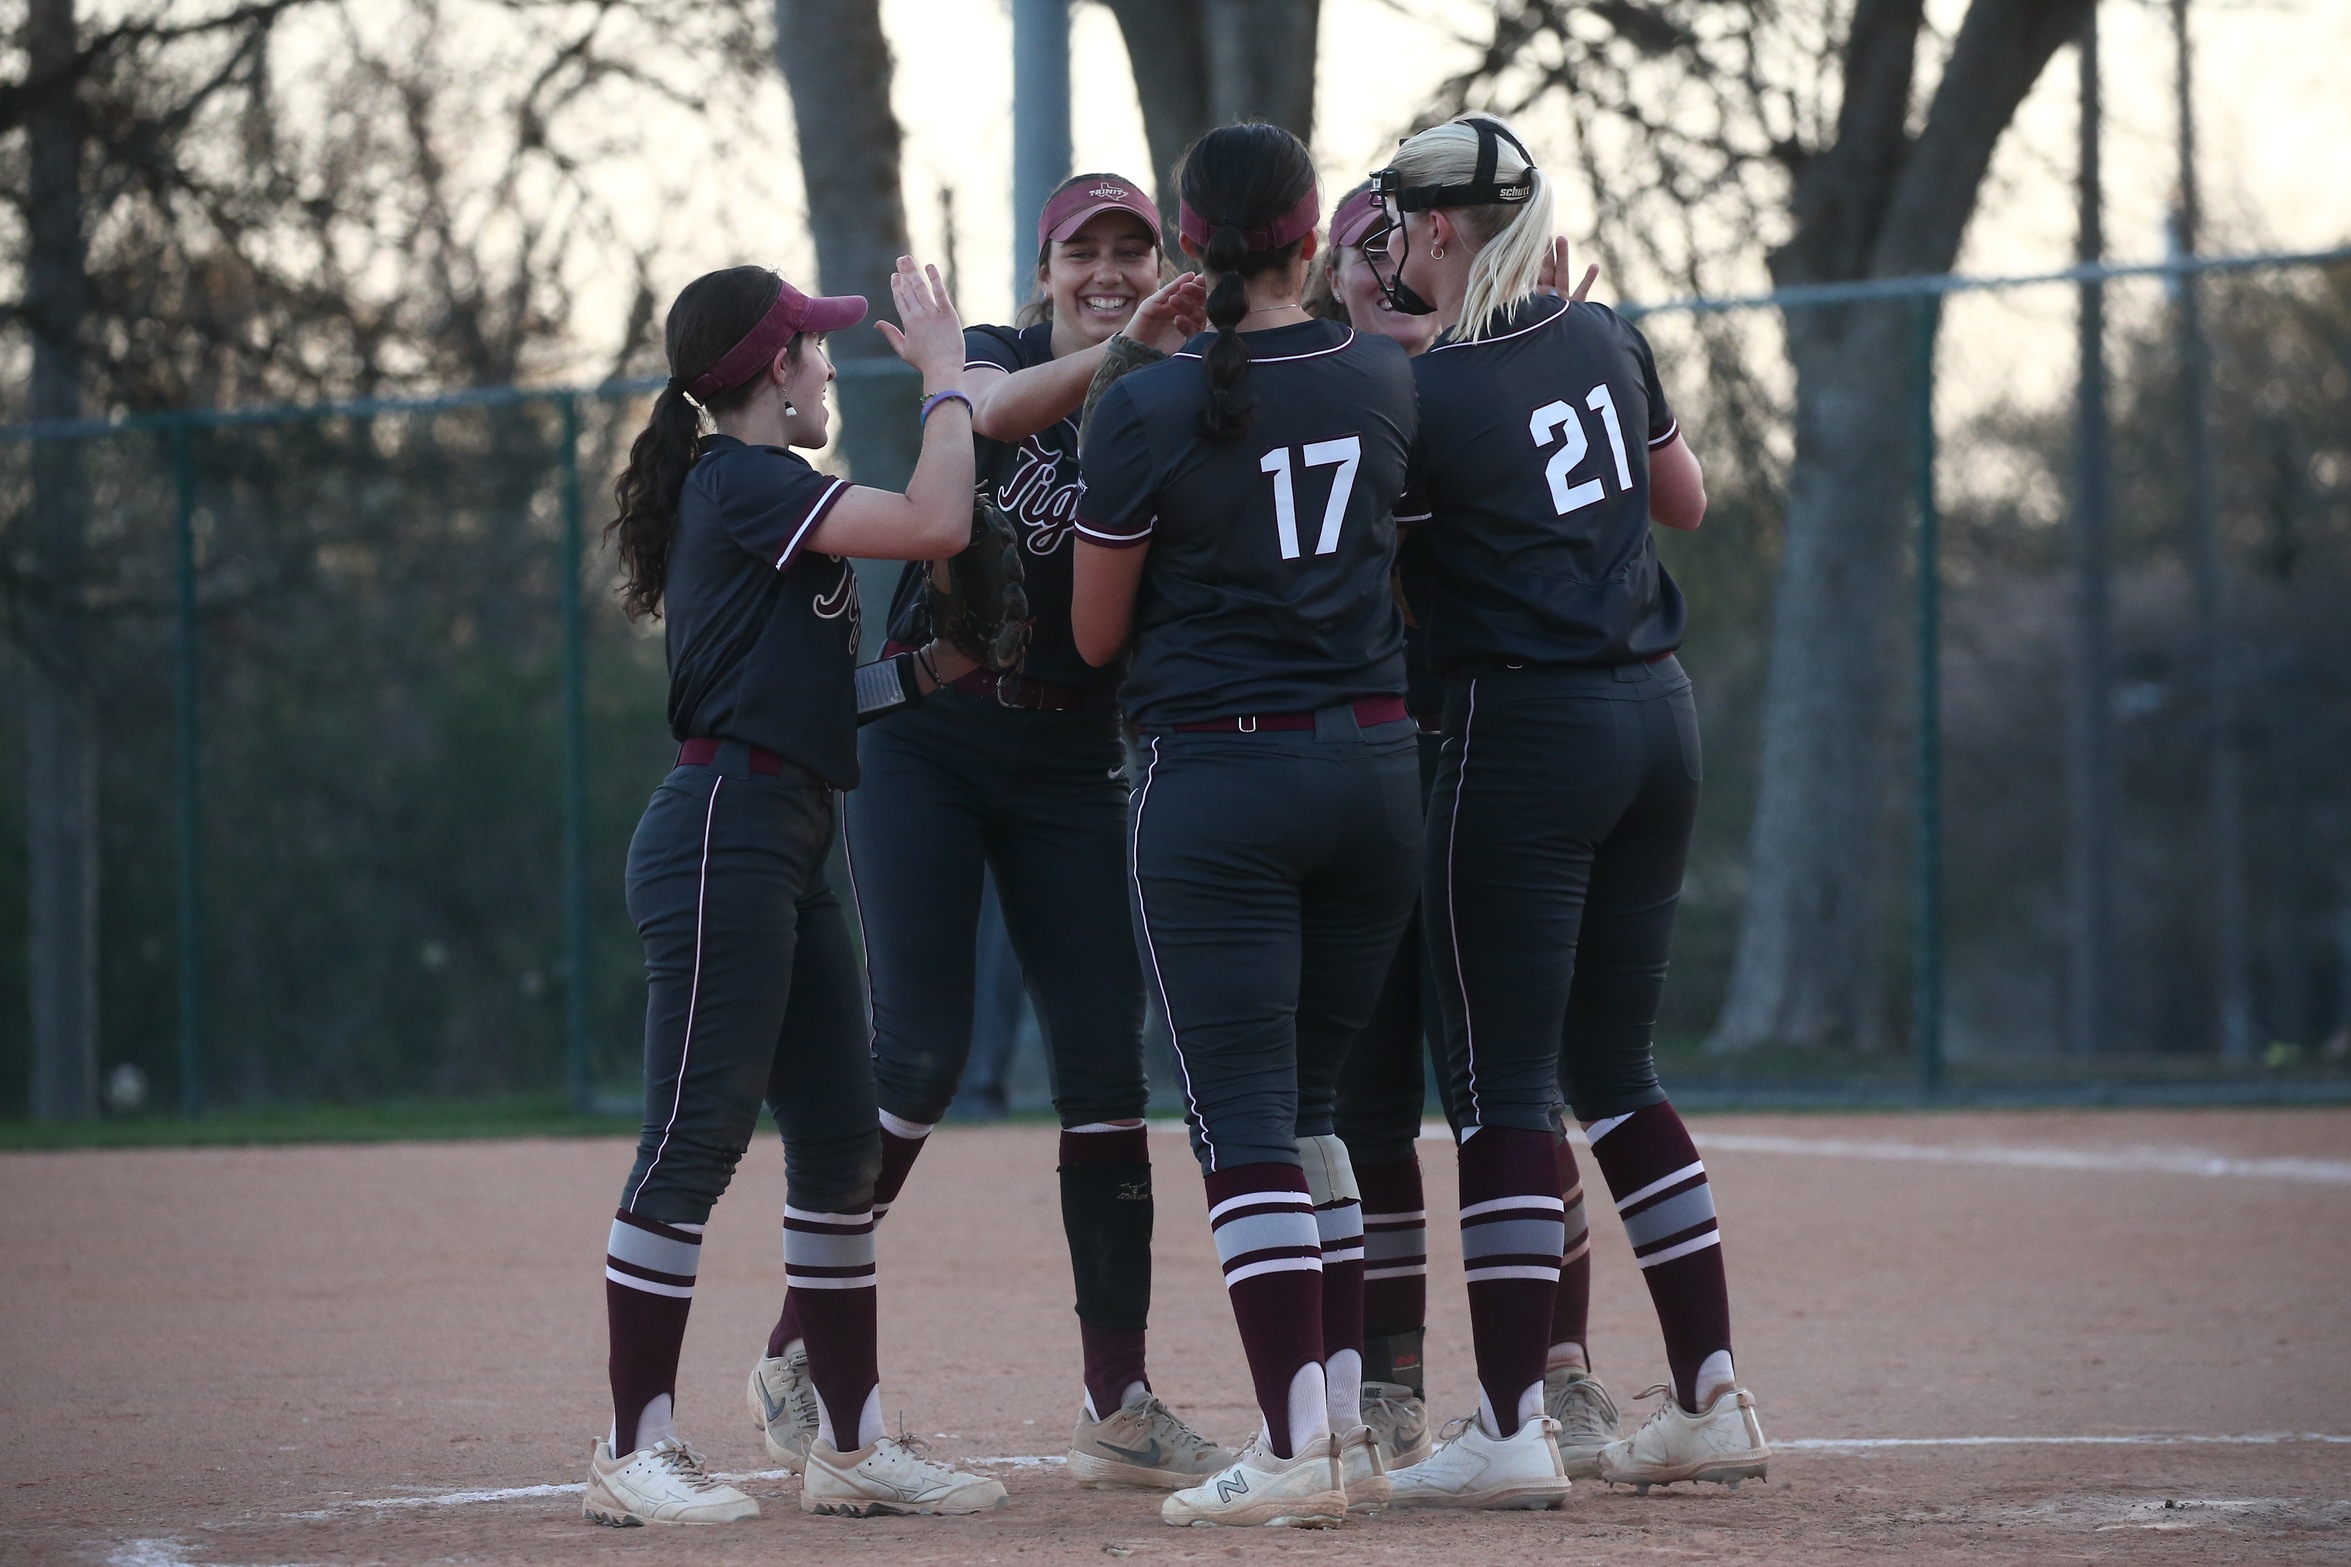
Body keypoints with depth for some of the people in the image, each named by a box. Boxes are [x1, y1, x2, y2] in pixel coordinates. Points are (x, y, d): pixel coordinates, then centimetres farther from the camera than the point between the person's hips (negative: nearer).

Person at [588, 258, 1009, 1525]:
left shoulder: (743, 493, 20)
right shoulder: (743, 482, -10)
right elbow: (936, 524, -20)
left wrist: (921, 672, 14)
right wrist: (943, 373, -8)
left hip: (788, 849, 10)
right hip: (721, 835, -10)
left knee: (839, 1135, 10)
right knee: (696, 1137, -9)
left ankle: (851, 1445, 15)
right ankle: (635, 1453, -7)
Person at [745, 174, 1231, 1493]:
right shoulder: (992, 358, -2)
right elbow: (987, 412, -27)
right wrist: (1119, 352, -44)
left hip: (1073, 764, 3)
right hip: (930, 739, -3)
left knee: (1105, 1064, -2)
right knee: (922, 1051, -9)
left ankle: (1118, 1405, 2)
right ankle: (796, 1351, 4)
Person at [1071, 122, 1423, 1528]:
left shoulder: (1149, 411, -10)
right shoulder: (1385, 381, 4)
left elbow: (1096, 635, -1)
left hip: (1217, 779, -5)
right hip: (1376, 767, 5)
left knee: (1243, 1112, -4)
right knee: (1305, 1100, 16)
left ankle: (1298, 1453, -12)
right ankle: (1345, 1422, 14)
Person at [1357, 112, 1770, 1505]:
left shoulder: (1425, 399, -13)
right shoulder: (1603, 340, 7)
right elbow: (1687, 499, 20)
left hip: (1527, 734, -7)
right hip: (1658, 714, 7)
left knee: (1502, 1080, -2)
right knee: (1616, 1072, 14)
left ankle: (1512, 1426, -5)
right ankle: (1715, 1400, 11)